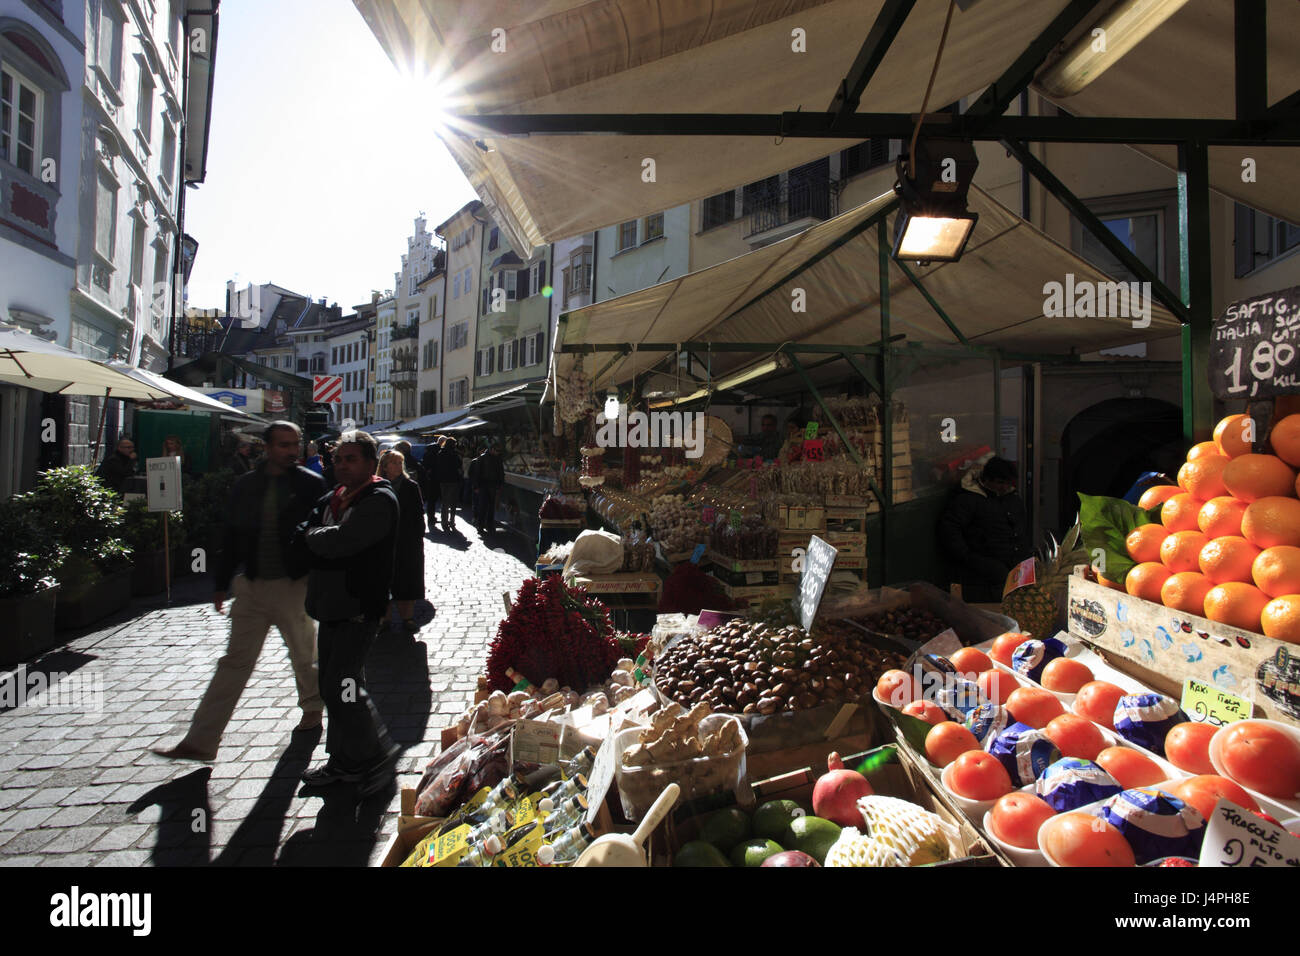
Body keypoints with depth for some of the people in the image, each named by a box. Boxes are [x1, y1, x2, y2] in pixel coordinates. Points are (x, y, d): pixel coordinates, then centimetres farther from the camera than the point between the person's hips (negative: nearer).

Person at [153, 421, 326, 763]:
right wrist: (221, 583, 9)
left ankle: (313, 707, 38)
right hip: (251, 587, 3)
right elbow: (229, 536, 9)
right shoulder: (245, 485, 4)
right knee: (235, 662, 7)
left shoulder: (311, 485, -6)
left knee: (304, 655, 13)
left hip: (294, 587, -3)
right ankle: (200, 741, 13)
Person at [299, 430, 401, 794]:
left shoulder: (379, 500, -15)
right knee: (334, 685, 15)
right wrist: (317, 536, -6)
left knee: (340, 687, -10)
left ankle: (378, 754, 8)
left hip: (359, 610, -9)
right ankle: (345, 761, 30)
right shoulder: (333, 498, 14)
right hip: (332, 607, 9)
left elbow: (339, 541, -24)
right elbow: (305, 534, 14)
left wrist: (314, 535, -6)